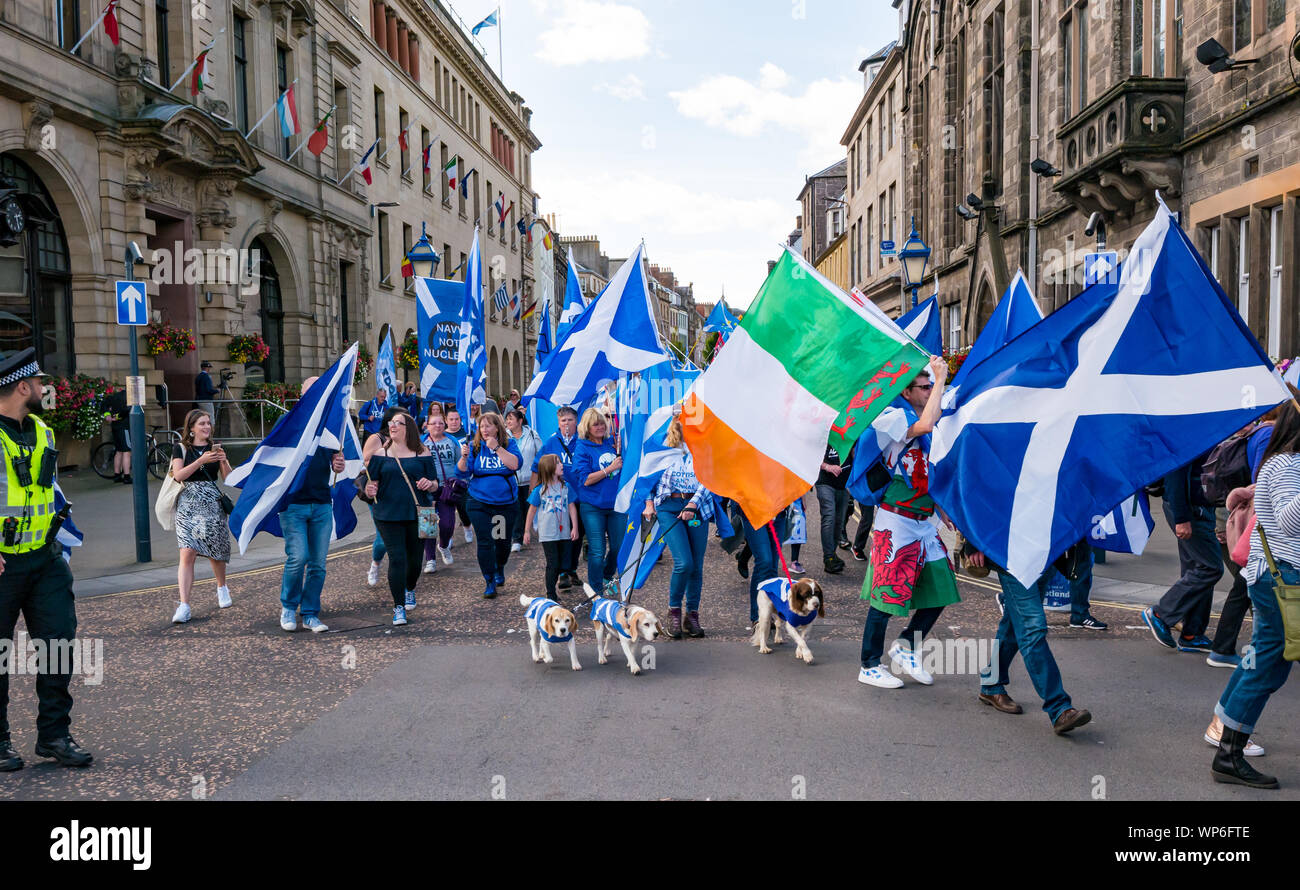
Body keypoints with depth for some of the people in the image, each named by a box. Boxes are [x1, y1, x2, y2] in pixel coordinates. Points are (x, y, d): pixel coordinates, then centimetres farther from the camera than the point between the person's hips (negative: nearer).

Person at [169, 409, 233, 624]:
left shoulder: (215, 448, 9)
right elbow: (178, 475, -11)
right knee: (187, 552, -13)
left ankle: (222, 587, 38)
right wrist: (201, 460, -20)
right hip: (188, 506, -2)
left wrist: (224, 461, -14)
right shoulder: (181, 449, 4)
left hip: (212, 505, 2)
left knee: (216, 552, 11)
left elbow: (227, 478, 4)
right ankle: (184, 605, -15)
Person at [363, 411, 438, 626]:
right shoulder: (380, 455, 6)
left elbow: (435, 483, 8)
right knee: (397, 559, -8)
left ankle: (410, 590, 41)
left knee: (415, 559, 10)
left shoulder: (422, 453, 4)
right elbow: (371, 483, 6)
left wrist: (429, 484, -15)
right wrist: (370, 490, -16)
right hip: (388, 515, -1)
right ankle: (399, 607, 0)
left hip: (417, 514, 1)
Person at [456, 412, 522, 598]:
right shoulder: (474, 446, -1)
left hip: (507, 503, 1)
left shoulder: (509, 445, -1)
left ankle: (499, 569, 41)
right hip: (480, 504, -1)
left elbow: (515, 465, -18)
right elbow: (463, 472, -6)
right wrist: (464, 457, -24)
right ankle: (489, 582, 5)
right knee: (485, 542, -6)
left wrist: (496, 447, -21)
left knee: (504, 541, 12)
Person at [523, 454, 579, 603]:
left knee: (563, 563, 7)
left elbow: (572, 507, 6)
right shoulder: (540, 490, -5)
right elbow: (532, 510, 3)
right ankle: (550, 595, 5)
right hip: (548, 534, -3)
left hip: (564, 533, 3)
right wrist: (527, 531, 6)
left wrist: (575, 528, 1)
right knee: (553, 564, -4)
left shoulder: (566, 486, 3)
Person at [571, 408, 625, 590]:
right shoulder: (582, 449, -5)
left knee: (618, 547, 11)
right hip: (593, 508, -4)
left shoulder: (613, 442, 7)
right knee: (597, 552, -4)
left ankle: (607, 578, 37)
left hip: (616, 505, 4)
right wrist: (610, 468, -16)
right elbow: (586, 480, -12)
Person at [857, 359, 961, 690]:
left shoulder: (930, 418, 14)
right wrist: (940, 379, -22)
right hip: (897, 521, -8)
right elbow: (925, 426, -31)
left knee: (941, 588, 8)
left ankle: (905, 646, 26)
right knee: (887, 593, -2)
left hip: (925, 522, 8)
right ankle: (869, 667, 11)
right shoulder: (893, 417, -10)